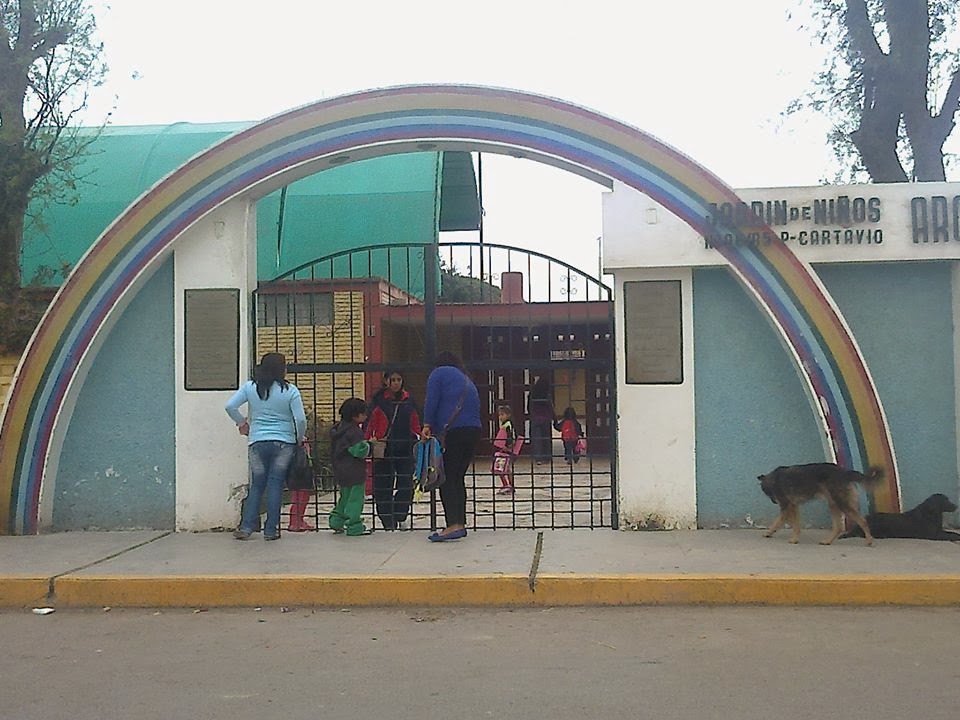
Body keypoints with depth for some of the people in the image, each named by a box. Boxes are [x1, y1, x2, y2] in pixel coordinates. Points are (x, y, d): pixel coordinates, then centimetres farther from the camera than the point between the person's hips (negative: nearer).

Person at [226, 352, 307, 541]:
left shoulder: (249, 387, 2)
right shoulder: (290, 390, -5)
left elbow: (230, 407, -4)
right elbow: (300, 419, -8)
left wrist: (242, 423, 13)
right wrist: (300, 438, 9)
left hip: (257, 443, 2)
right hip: (284, 443, -2)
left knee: (257, 485, 12)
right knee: (276, 485, 2)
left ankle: (246, 527, 5)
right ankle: (271, 530, 3)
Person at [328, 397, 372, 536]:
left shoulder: (339, 428, 11)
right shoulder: (354, 431, -18)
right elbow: (359, 451, -23)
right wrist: (368, 445, -9)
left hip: (340, 471, 9)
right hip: (354, 471, -9)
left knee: (345, 496, 21)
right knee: (356, 498, -2)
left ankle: (336, 522, 23)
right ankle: (354, 527, 0)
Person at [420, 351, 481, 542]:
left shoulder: (439, 373, 8)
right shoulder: (467, 379, 28)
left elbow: (432, 400, -6)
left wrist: (427, 425, -8)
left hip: (452, 432, -7)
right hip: (474, 431, 7)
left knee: (447, 478, -8)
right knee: (458, 478, 14)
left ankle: (453, 525, -18)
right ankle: (460, 524, 14)